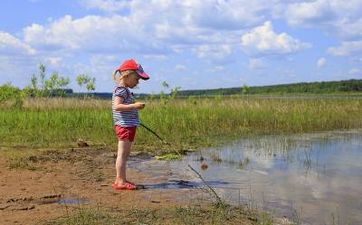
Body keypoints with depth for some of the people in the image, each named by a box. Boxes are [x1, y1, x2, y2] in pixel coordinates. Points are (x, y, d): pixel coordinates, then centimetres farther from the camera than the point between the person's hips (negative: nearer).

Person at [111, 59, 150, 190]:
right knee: (122, 154, -6)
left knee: (124, 155, 14)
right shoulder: (121, 90, -13)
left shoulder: (125, 90, 18)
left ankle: (121, 180, 22)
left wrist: (135, 107, 14)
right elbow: (117, 106, -26)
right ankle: (120, 181, -2)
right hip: (125, 126, -10)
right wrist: (134, 106, -27)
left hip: (128, 126, 10)